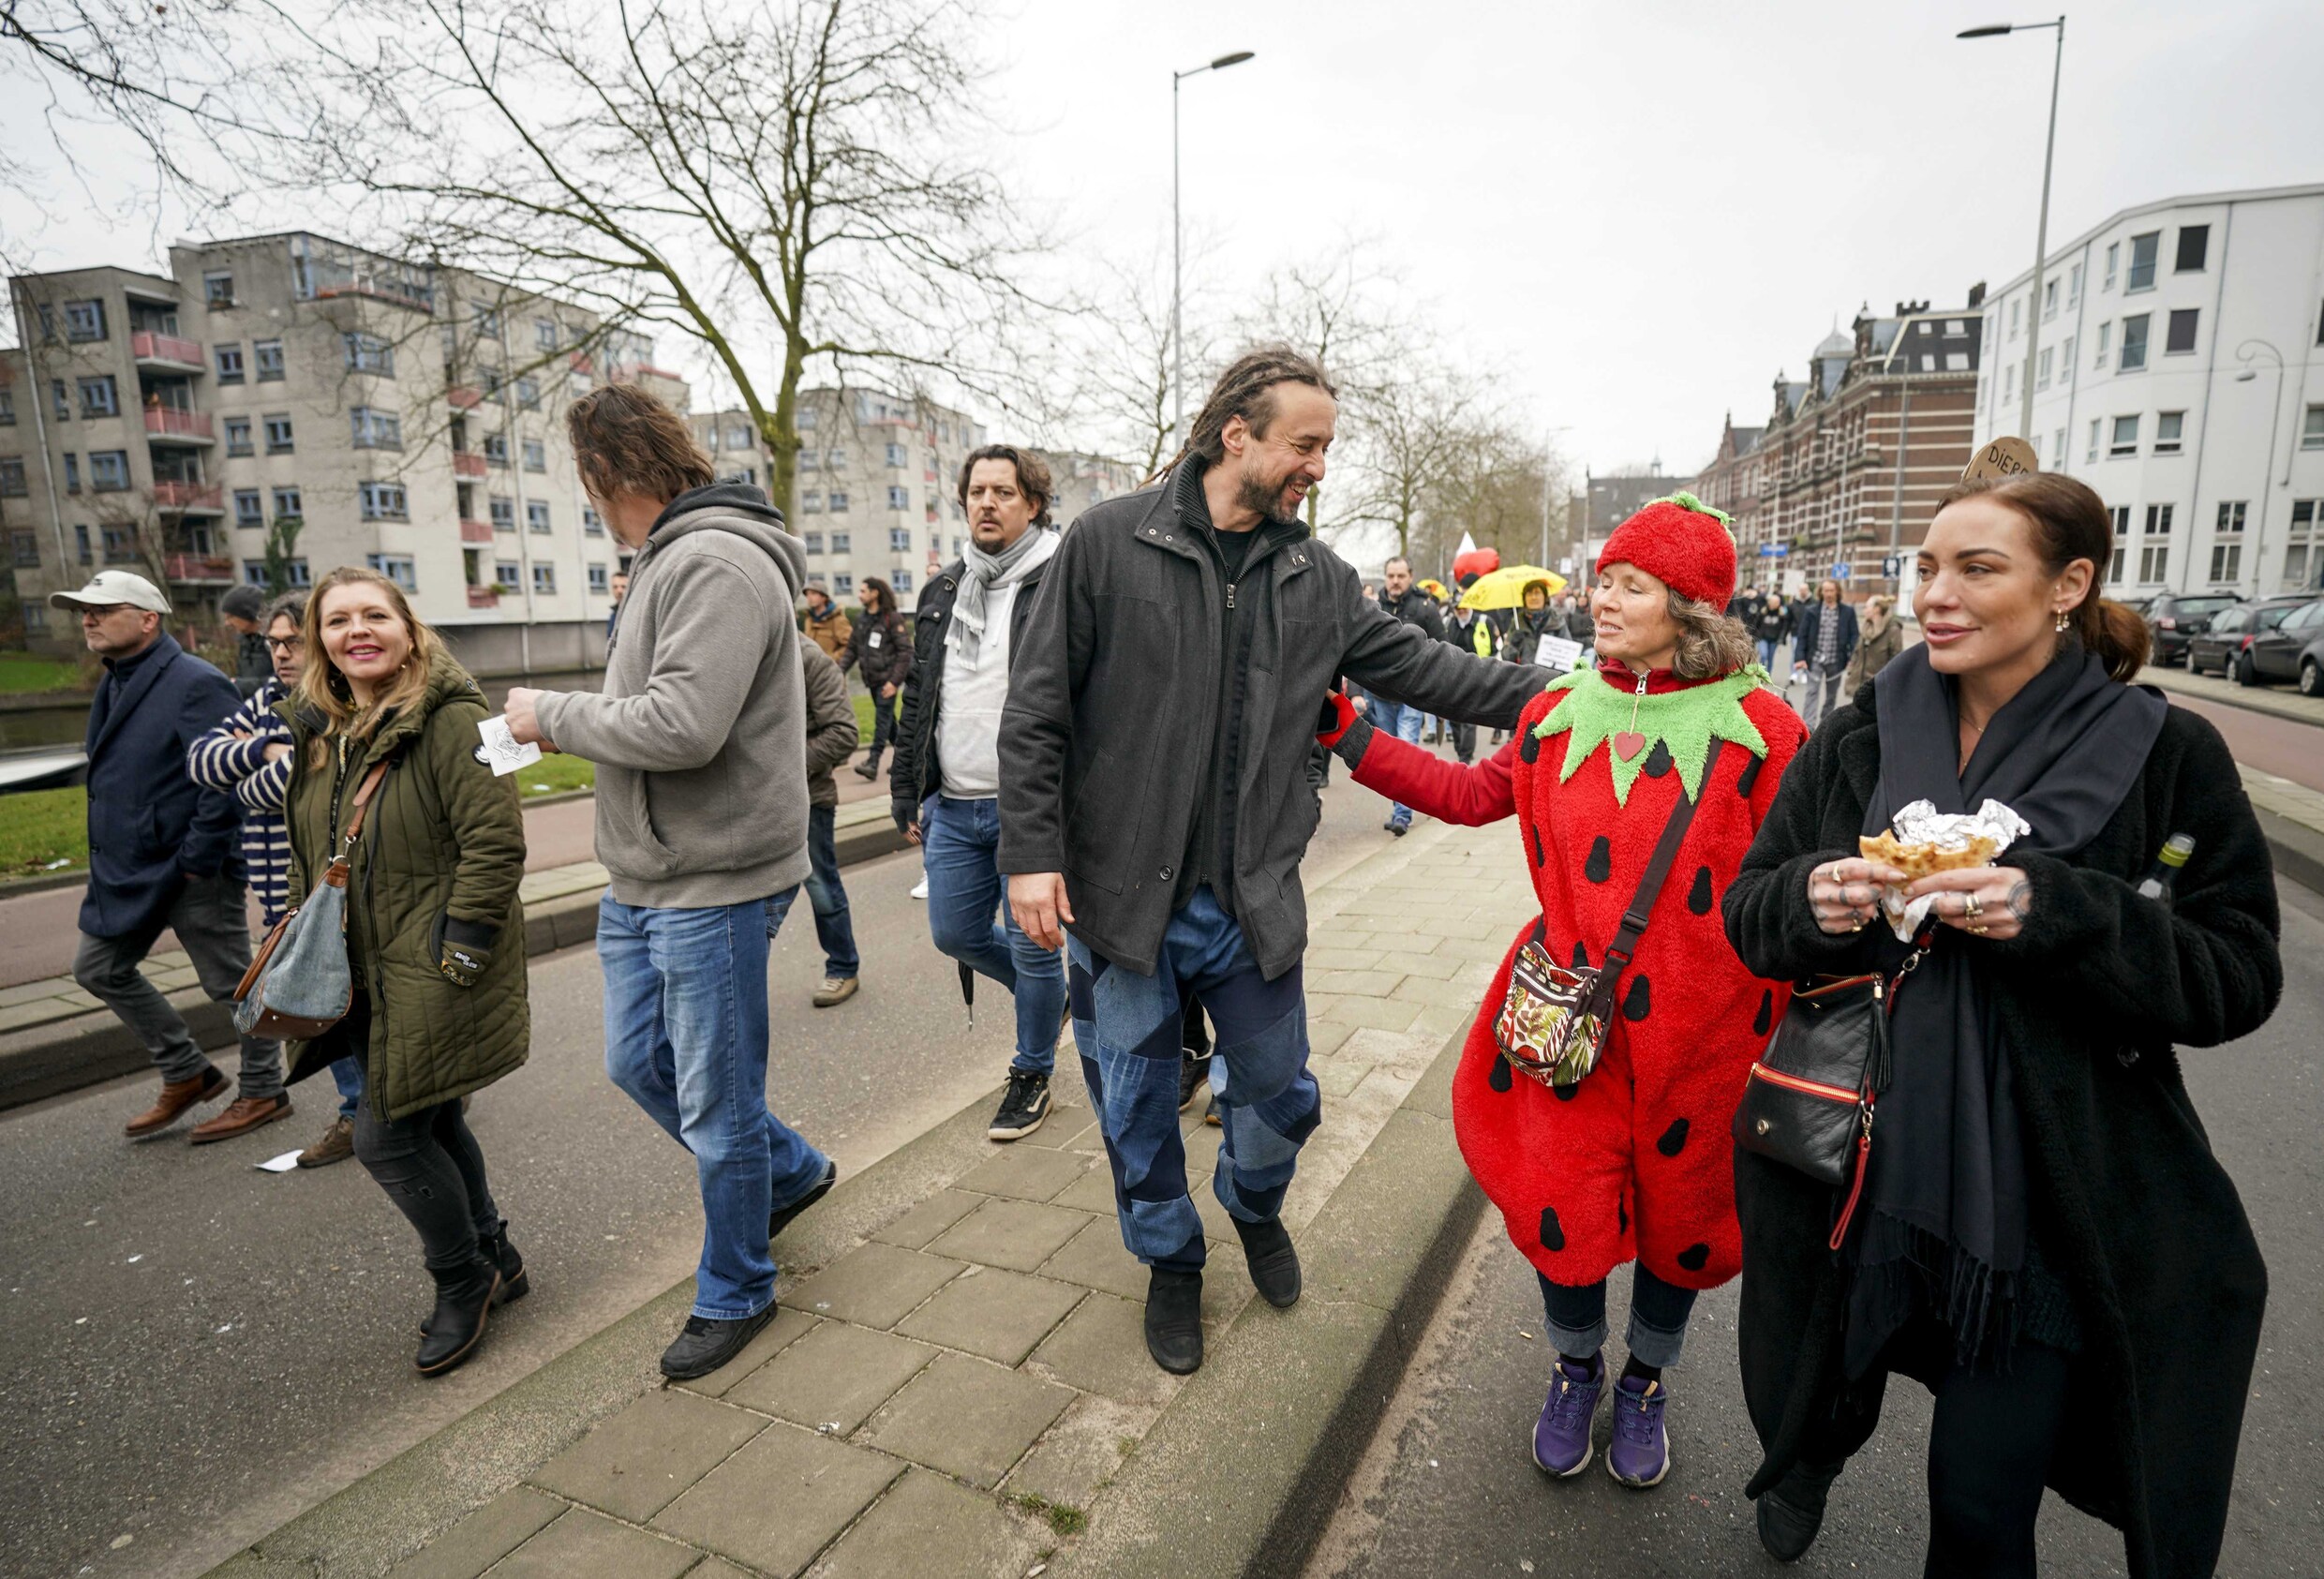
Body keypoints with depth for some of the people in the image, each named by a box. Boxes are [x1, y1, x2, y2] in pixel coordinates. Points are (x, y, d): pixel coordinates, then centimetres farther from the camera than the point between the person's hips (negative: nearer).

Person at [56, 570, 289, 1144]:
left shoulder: (196, 684, -19)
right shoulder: (115, 684, 11)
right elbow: (111, 775, 22)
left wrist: (199, 860, -23)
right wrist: (111, 857, 16)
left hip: (193, 875, -10)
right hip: (130, 870, 10)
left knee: (232, 984, 3)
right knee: (99, 969, 16)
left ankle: (263, 1092, 19)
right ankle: (186, 1073, 29)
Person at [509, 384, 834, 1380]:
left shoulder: (717, 563, -19)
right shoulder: (670, 561, 13)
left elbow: (681, 726, -28)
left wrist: (555, 714, -15)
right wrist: (567, 720, 4)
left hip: (709, 886, -10)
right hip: (641, 881, 10)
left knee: (716, 1108, 6)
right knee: (637, 1064, 22)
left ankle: (735, 1293, 28)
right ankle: (790, 1172, 41)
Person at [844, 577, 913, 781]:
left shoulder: (892, 618, -9)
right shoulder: (862, 620, 12)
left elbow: (905, 651, -12)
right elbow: (852, 649, 12)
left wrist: (895, 680, -18)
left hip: (887, 679, -7)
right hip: (872, 679, 7)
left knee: (882, 719, -10)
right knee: (888, 720, 14)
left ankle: (873, 762, -14)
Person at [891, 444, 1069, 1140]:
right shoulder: (942, 592, 13)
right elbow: (918, 698, 17)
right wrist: (907, 794, 15)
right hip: (952, 807, 7)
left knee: (1031, 947, 5)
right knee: (955, 934, 14)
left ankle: (1032, 1075, 26)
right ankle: (1048, 996, 40)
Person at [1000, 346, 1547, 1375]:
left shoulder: (1317, 577, 5)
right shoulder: (1109, 541, -8)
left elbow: (1421, 667, 8)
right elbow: (1037, 709, -8)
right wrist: (1032, 851, -12)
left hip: (1251, 903, 3)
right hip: (1123, 899, -3)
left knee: (1278, 1092, 16)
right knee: (1137, 1105, 14)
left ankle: (1255, 1204, 50)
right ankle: (1170, 1260, 41)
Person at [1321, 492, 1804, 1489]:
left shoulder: (1759, 729, -11)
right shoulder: (1562, 714, 0)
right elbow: (1473, 796, 8)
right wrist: (1347, 737, 4)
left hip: (1699, 1028, -2)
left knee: (1677, 1210, 16)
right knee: (1564, 1205, 10)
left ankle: (1645, 1385, 44)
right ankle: (1575, 1370, 41)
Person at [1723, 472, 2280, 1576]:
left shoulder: (2167, 756, -6)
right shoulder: (1856, 740, 0)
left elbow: (2238, 975, -8)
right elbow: (1747, 911, 4)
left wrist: (2053, 913, -25)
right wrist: (1807, 899, -19)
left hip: (2050, 1208, -2)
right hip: (1853, 1176, 3)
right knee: (1829, 1400, 22)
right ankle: (1808, 1454, 57)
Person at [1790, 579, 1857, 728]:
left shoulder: (1848, 612, 3)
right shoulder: (1812, 611, 1)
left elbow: (1853, 636, 2)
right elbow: (1802, 635, 0)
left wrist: (1852, 659, -8)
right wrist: (1799, 657, -10)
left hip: (1836, 660, 2)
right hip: (1815, 659, -2)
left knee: (1831, 694, 13)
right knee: (1812, 692, -8)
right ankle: (1808, 726, -13)